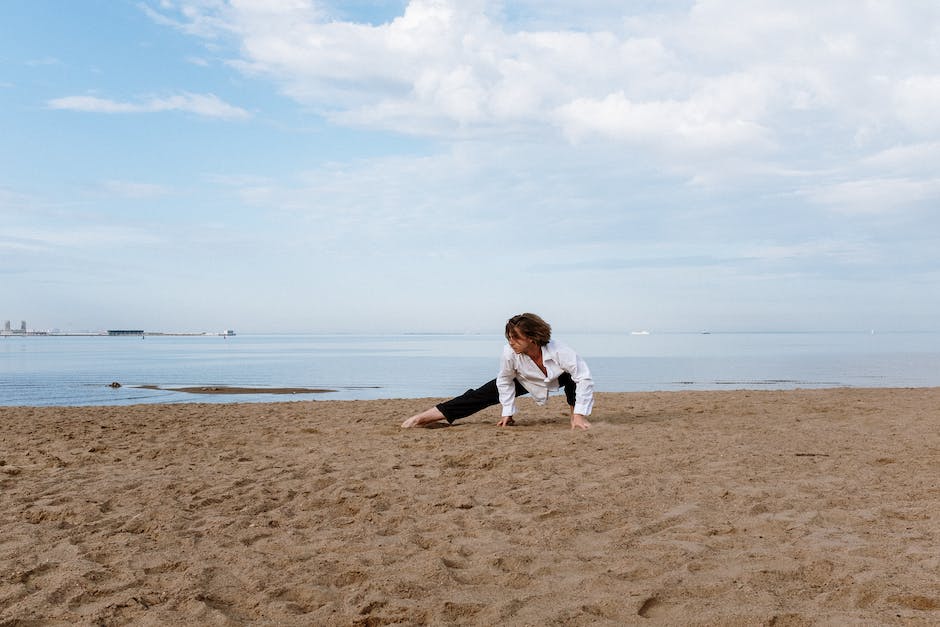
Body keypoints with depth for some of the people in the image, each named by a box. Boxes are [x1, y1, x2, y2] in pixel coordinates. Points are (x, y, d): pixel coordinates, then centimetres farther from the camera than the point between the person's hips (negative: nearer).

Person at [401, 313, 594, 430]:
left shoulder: (559, 352, -41)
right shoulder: (509, 353, -36)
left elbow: (585, 378, -34)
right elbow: (505, 381, -15)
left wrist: (579, 414, -37)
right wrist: (508, 412, -10)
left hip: (555, 378, -1)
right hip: (522, 380, 1)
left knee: (571, 375, -36)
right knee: (481, 395, -11)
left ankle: (575, 417, -12)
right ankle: (423, 418, -12)